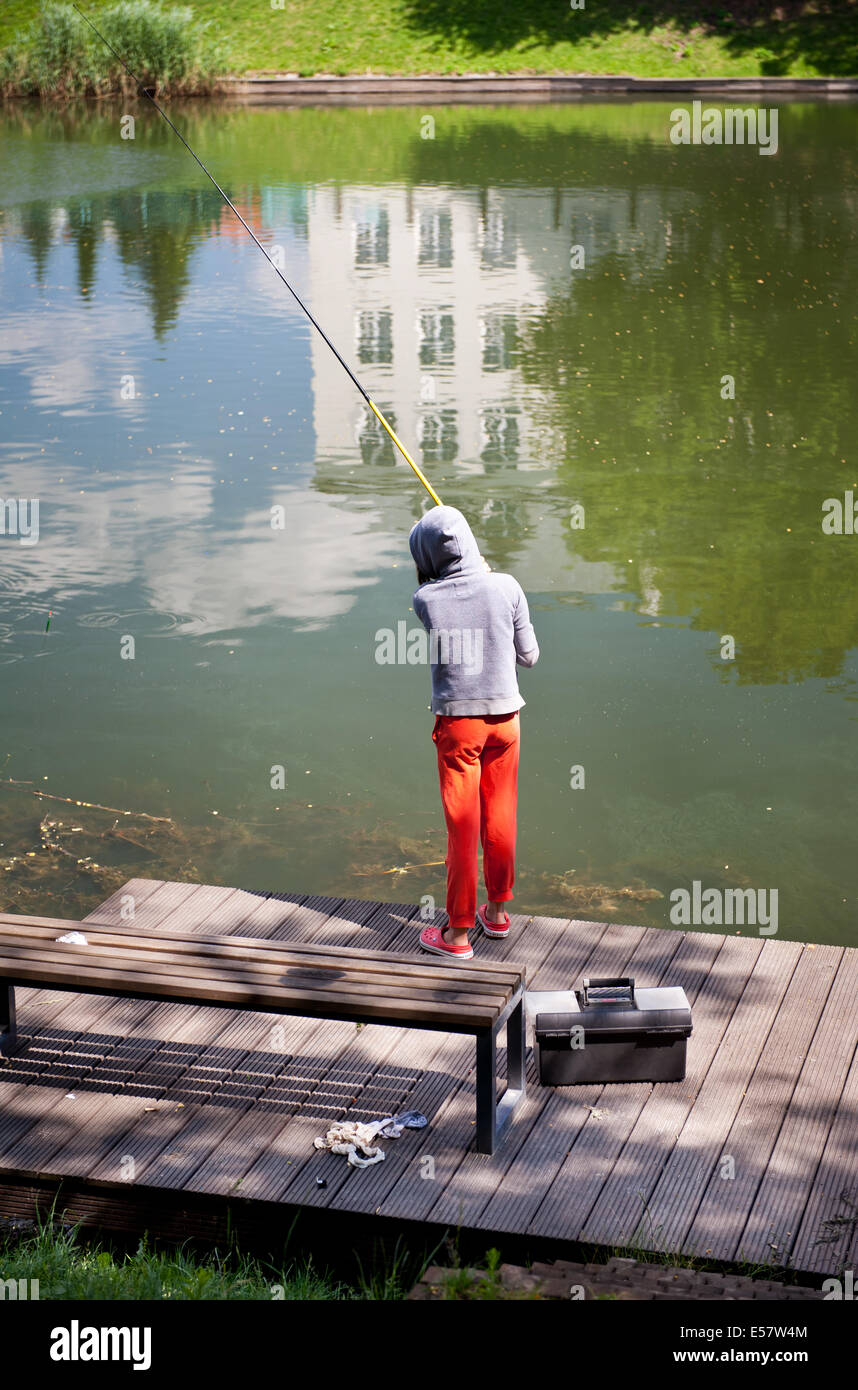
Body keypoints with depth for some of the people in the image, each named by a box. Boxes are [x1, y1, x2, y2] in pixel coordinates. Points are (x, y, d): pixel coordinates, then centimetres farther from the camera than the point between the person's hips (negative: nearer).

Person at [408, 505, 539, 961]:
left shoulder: (425, 601, -11)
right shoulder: (506, 588, -8)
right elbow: (529, 656, 2)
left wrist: (472, 575, 24)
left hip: (457, 721, -2)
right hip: (503, 716, 2)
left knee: (462, 826, 5)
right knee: (500, 819, 17)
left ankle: (457, 932, 11)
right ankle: (497, 912, 31)